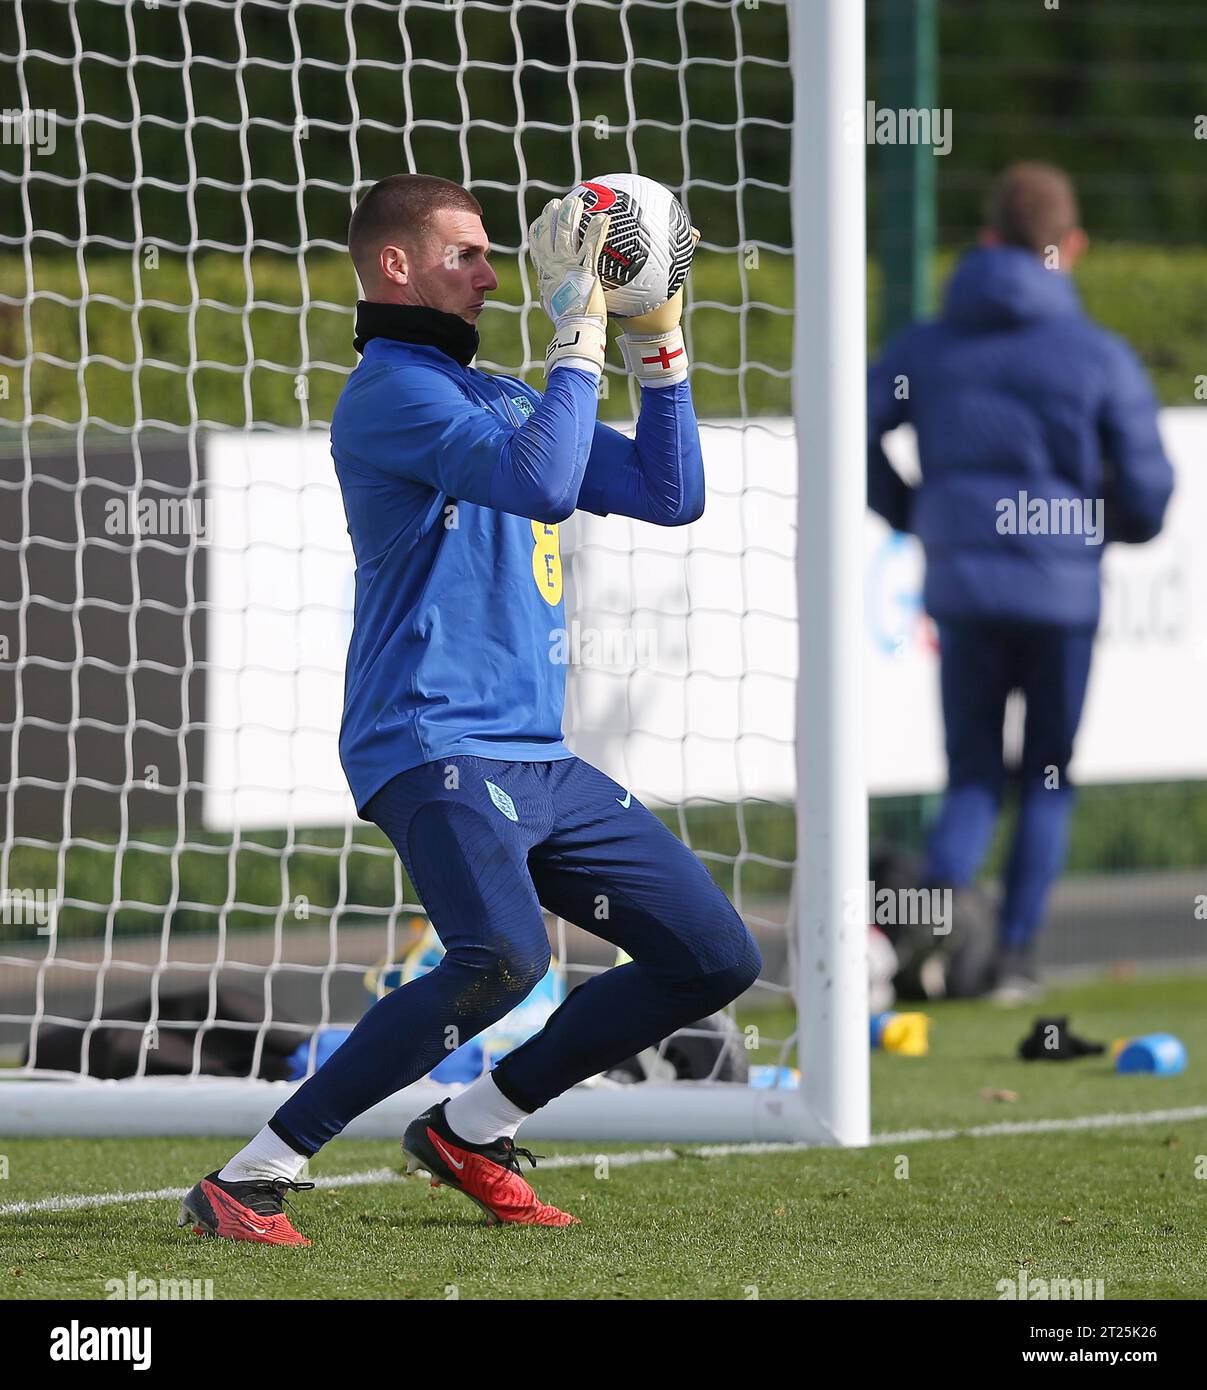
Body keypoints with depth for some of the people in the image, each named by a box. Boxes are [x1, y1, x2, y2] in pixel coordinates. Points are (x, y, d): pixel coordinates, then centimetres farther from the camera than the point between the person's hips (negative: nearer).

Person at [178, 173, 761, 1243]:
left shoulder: (504, 399, 23)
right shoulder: (391, 392, -6)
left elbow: (671, 495, 23)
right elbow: (542, 484, -22)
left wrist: (662, 349, 15)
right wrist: (580, 334, -15)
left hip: (539, 760, 9)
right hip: (433, 747, -9)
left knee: (717, 960, 8)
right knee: (503, 958, -33)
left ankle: (473, 1131, 15)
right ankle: (252, 1182, -26)